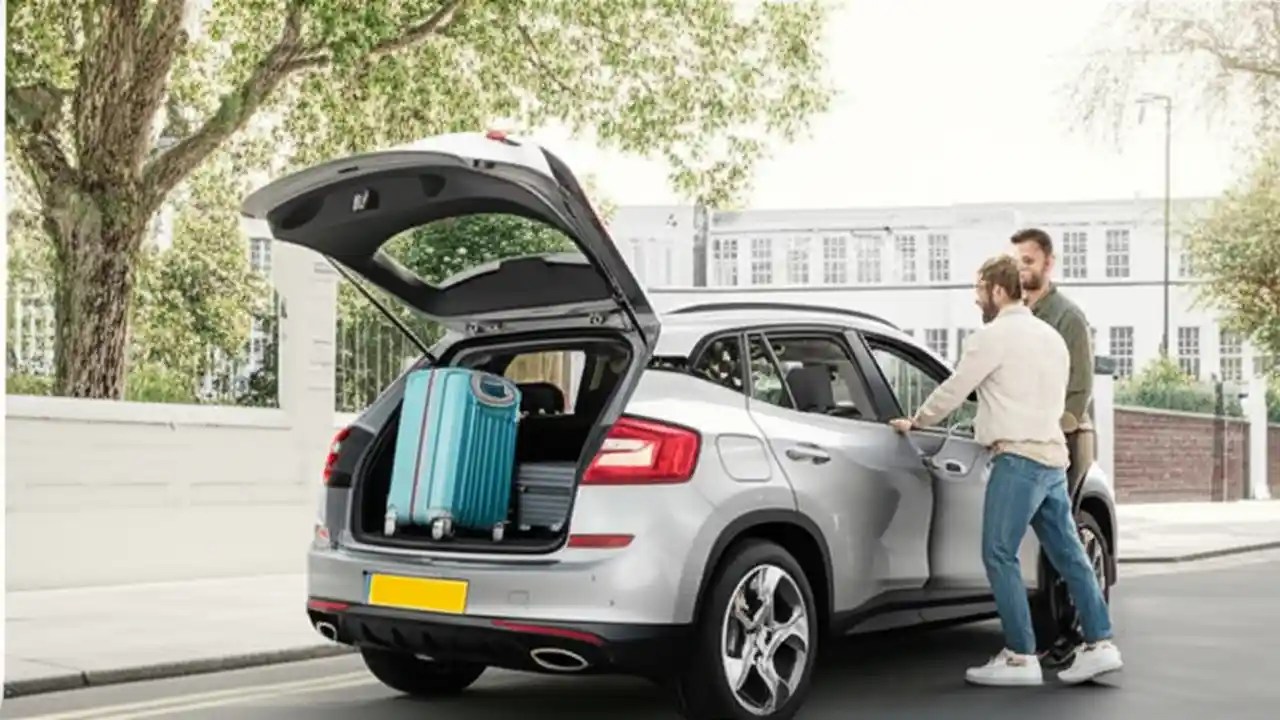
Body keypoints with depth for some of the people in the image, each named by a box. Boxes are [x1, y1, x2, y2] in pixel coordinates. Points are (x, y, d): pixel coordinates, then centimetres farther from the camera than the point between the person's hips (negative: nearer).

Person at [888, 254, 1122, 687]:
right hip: (1053, 455, 9)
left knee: (1000, 556, -5)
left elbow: (954, 390, -3)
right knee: (1068, 554, 10)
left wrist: (915, 422, 12)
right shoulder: (1051, 337, 20)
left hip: (1018, 456, -9)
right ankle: (1100, 644, 9)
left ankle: (1021, 658, -6)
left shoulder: (993, 336, -6)